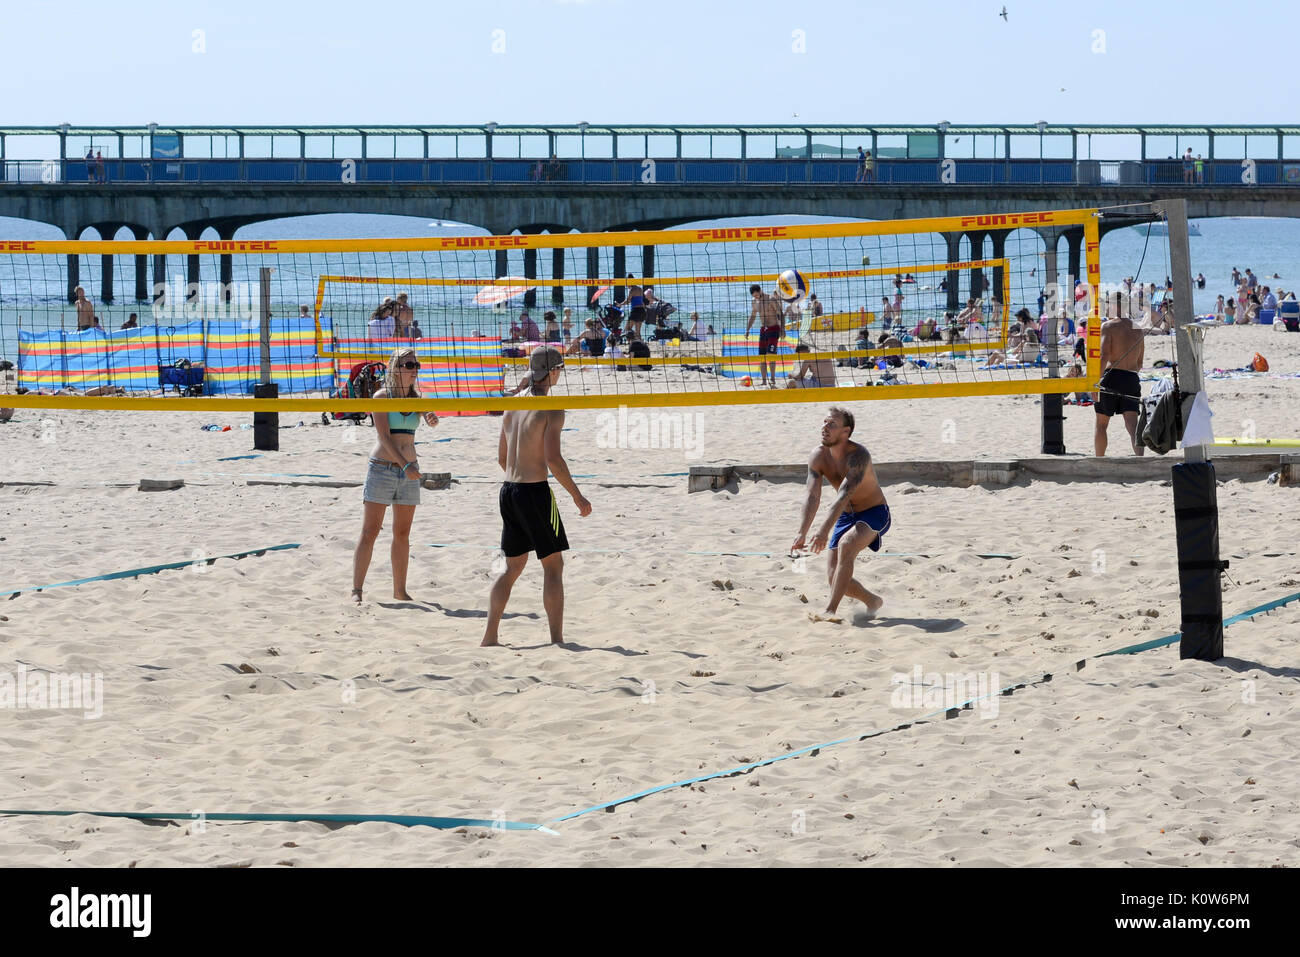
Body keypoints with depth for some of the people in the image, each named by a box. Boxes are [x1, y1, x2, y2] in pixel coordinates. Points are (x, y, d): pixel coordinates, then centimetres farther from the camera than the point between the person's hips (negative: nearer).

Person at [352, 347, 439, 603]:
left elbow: (431, 420, -8)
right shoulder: (381, 397, -6)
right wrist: (405, 465, -24)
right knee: (370, 531, -6)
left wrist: (432, 419, -33)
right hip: (382, 466, -5)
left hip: (409, 470, 5)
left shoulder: (416, 399, 9)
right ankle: (356, 590, -6)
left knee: (403, 533, 9)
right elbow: (384, 436, -14)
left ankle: (400, 590, 16)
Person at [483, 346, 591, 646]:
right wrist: (578, 497, -11)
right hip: (536, 491, -7)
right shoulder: (551, 408, -12)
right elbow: (553, 459, -19)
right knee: (553, 565, 1)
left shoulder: (513, 405, 11)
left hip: (508, 490, 7)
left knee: (513, 566, 16)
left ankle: (490, 636, 13)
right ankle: (557, 639, -1)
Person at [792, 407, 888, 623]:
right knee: (835, 578, 0)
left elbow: (844, 495, -38)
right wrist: (802, 533, -30)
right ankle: (873, 601, 29)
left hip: (874, 513, -7)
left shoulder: (858, 455, -28)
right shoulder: (818, 457, -9)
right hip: (847, 516, 7)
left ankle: (831, 610, -35)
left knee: (846, 545, -35)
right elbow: (811, 496, -17)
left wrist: (824, 530, -48)